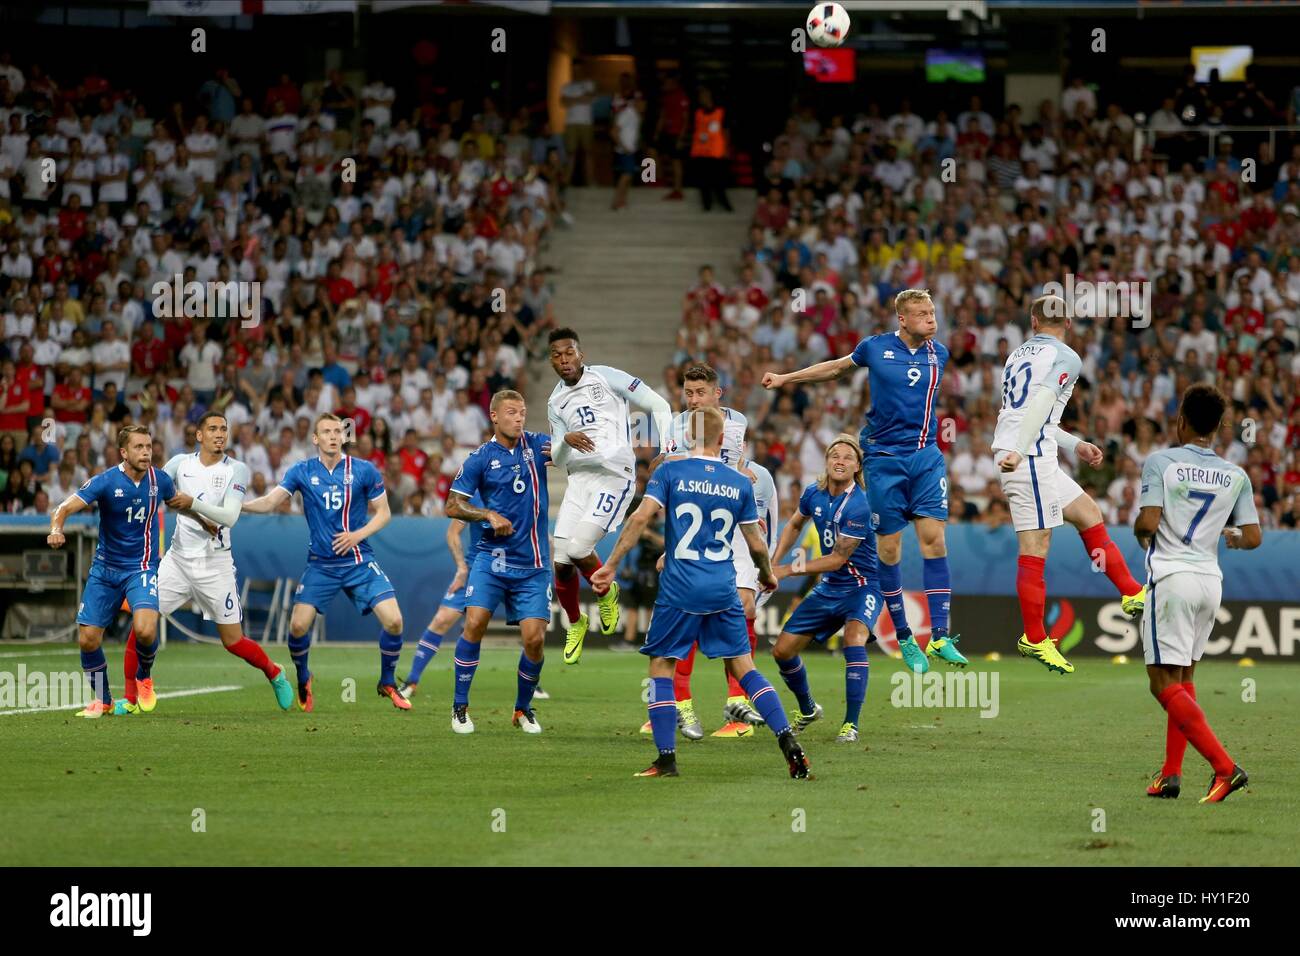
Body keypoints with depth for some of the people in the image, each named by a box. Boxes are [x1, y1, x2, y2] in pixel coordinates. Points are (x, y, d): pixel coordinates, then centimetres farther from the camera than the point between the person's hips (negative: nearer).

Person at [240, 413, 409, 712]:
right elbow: (269, 502, -8)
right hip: (320, 565, 1)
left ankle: (387, 682, 10)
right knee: (298, 626, -11)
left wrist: (358, 534, -14)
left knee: (393, 621, -14)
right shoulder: (302, 472, -2)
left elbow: (383, 513, 3)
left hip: (359, 561, -1)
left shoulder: (364, 471, -4)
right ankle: (303, 682, 19)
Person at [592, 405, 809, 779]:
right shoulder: (740, 483, 5)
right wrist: (767, 575, 30)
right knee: (743, 667, 10)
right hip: (723, 592, 3)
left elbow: (641, 518, -14)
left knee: (661, 667, 8)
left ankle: (666, 759, 2)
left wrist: (611, 564, -10)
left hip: (679, 591, -3)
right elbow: (756, 544, 11)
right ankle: (789, 743, -1)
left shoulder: (670, 472, -3)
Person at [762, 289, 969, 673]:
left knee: (933, 537, -11)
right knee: (888, 547, 0)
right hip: (884, 458, -2)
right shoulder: (875, 348, -1)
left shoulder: (938, 353, 5)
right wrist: (786, 378, 22)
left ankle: (939, 637, -12)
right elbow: (837, 367, 18)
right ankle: (904, 638, 13)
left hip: (926, 456, 2)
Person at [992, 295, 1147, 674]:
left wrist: (1076, 446, 32)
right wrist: (1018, 452, -29)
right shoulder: (1066, 358, -4)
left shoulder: (1018, 355, 21)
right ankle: (1034, 639, -4)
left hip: (1016, 456, 9)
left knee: (1088, 512, 16)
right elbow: (1041, 402, -20)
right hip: (1030, 460, -9)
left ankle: (1132, 594, 18)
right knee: (1035, 548, -6)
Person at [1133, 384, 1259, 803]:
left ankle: (1224, 766, -19)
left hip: (1173, 576, -6)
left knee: (1165, 683, -6)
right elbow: (1252, 537, 5)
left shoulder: (1160, 462, -6)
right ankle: (1171, 773, 15)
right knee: (1183, 677, 19)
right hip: (1210, 581, 6)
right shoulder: (1236, 476, 7)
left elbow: (1148, 522, -14)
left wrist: (1139, 532, 9)